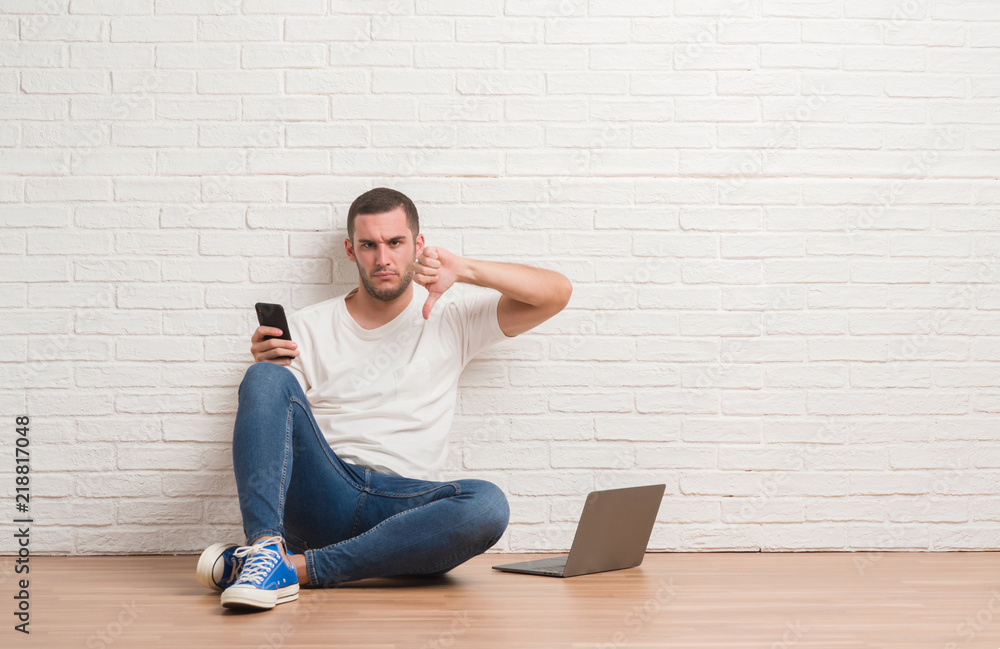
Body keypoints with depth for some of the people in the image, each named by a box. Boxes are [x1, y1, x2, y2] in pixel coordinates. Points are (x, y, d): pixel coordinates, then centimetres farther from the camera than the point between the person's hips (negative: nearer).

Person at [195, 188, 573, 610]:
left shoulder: (451, 318, 15)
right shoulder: (307, 328, 15)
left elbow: (556, 293, 6)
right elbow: (260, 430, 10)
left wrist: (466, 270, -5)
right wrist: (265, 367, -10)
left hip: (398, 506, 0)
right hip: (320, 491, 0)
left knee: (486, 504, -34)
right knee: (268, 376, -23)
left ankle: (295, 566, -34)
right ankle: (265, 545, -41)